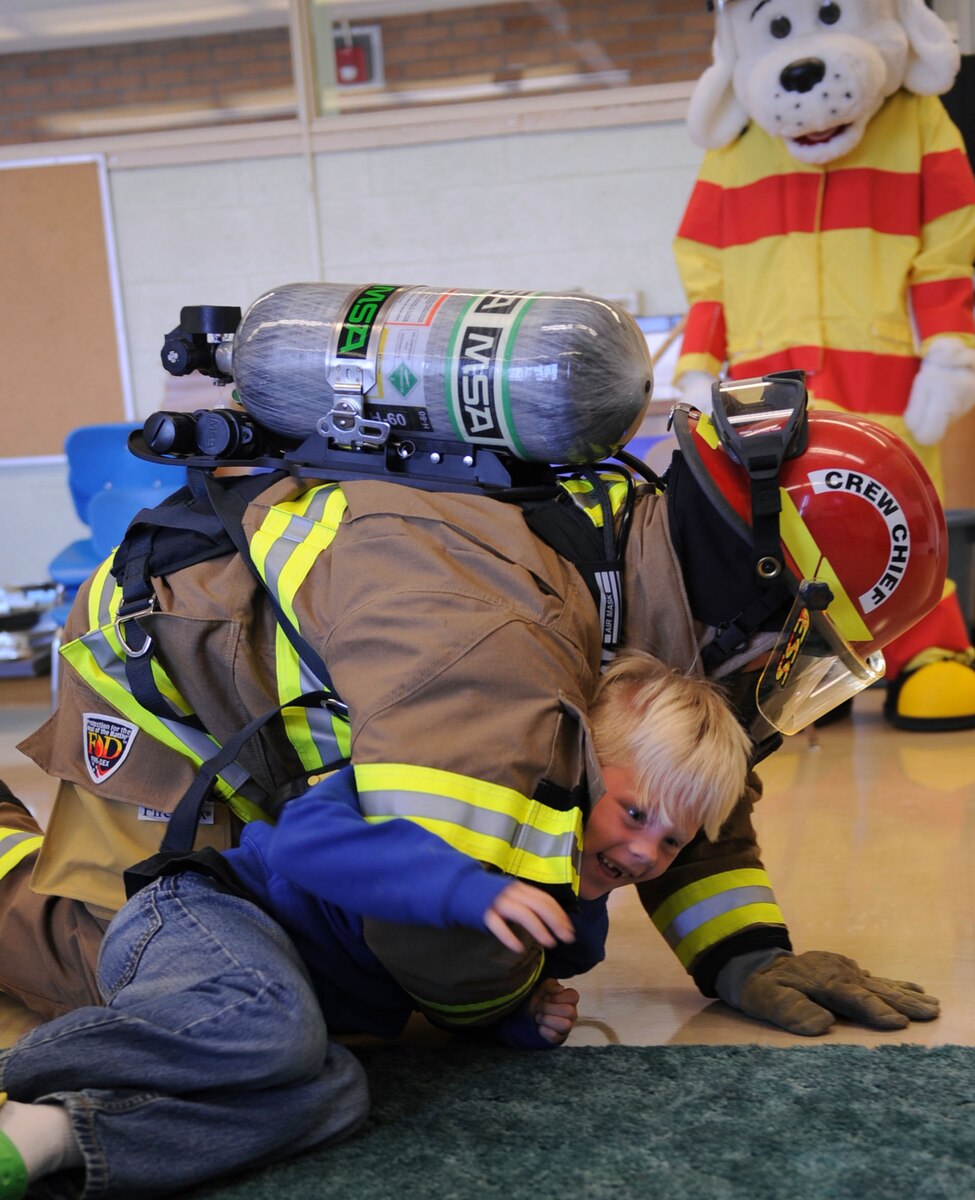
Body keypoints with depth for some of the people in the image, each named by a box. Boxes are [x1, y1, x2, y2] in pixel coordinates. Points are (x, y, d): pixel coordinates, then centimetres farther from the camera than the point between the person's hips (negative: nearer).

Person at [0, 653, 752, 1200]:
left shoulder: (574, 928, 8)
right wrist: (468, 888, -40)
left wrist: (522, 1019, -2)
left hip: (310, 999, 8)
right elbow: (303, 838, -30)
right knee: (274, 1025, -41)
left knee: (336, 1094, -28)